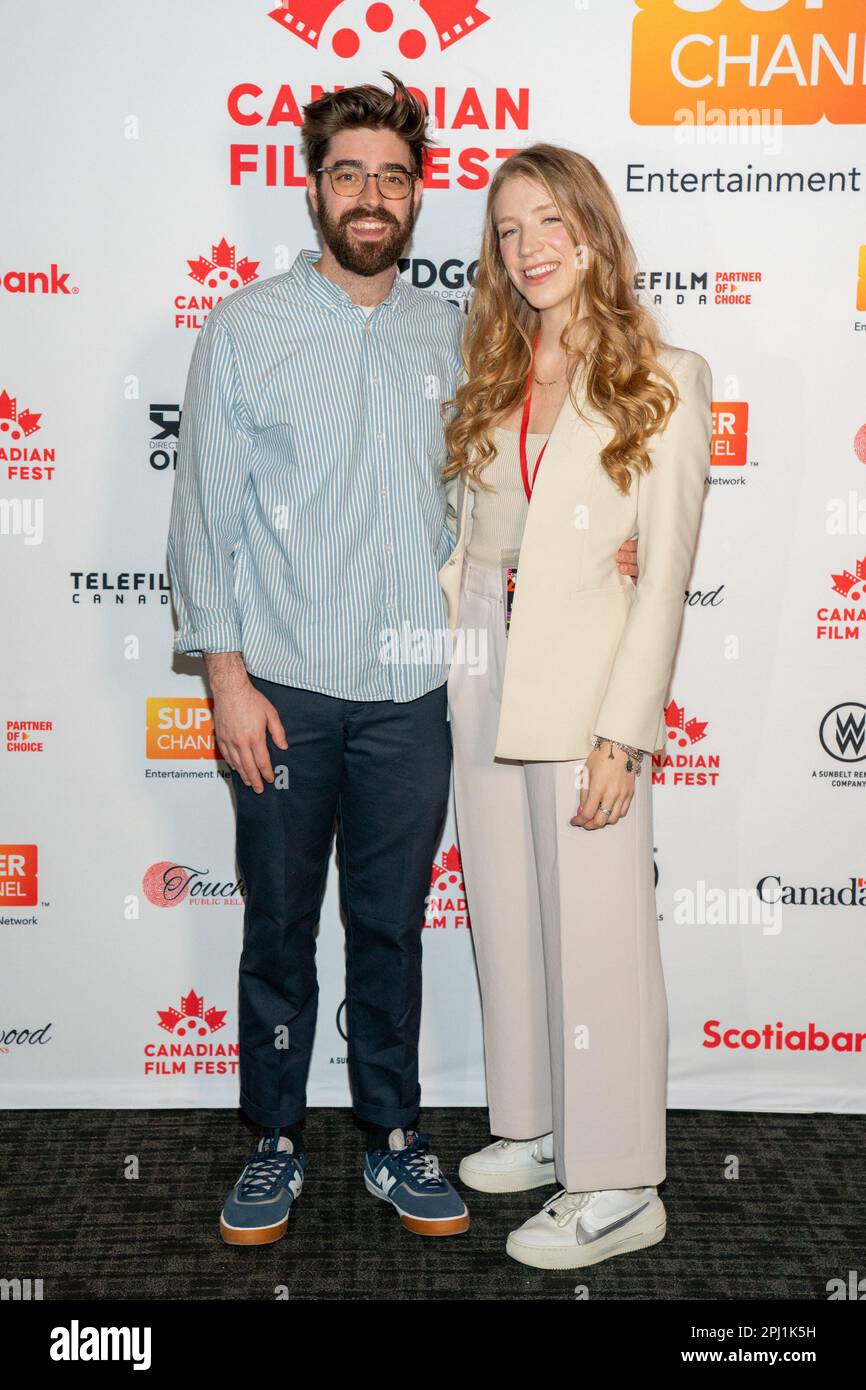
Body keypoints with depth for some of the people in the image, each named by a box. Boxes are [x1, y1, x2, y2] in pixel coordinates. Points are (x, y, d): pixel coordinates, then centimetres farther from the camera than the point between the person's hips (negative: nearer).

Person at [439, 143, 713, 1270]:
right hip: (481, 671, 6)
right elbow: (463, 536, 13)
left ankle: (619, 1186, 14)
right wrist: (445, 656, 1)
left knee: (596, 932, 1)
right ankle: (539, 1128, 31)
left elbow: (664, 576, -9)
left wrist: (621, 733, -14)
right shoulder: (489, 381, 11)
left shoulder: (665, 380, -4)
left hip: (585, 681, -6)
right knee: (508, 919, 14)